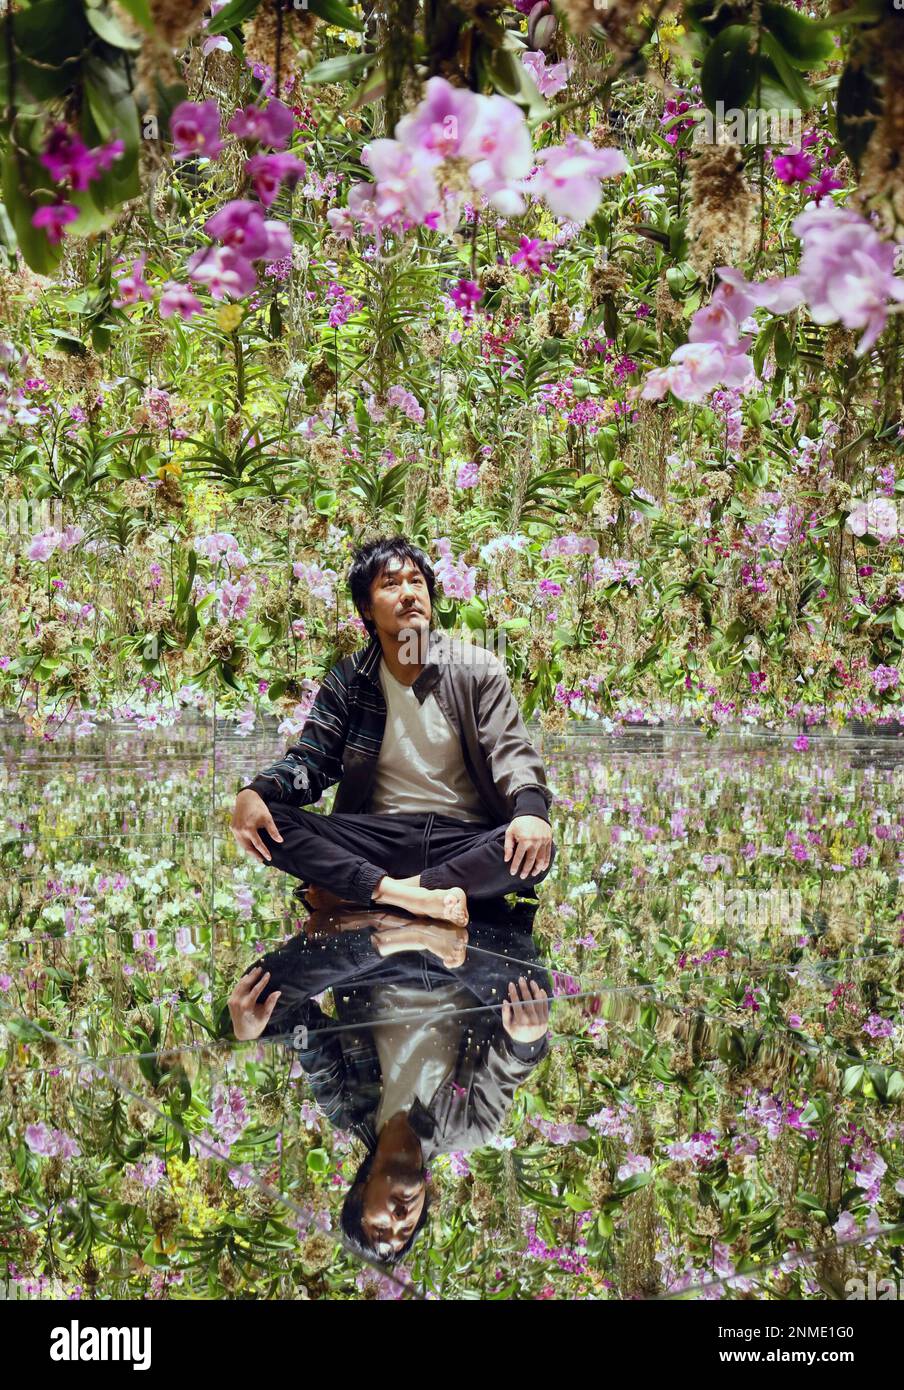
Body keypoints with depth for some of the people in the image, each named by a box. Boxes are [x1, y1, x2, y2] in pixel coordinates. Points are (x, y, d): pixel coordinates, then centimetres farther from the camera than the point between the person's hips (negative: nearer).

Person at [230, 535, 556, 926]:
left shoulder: (477, 669, 1)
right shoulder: (346, 680, 6)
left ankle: (346, 891, -30)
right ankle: (404, 894, -35)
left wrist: (531, 809, -32)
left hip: (462, 837, -1)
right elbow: (309, 761, 4)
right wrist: (253, 793, -19)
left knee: (534, 850, -35)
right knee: (268, 824, -22)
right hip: (379, 834, 1)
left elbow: (511, 754, -8)